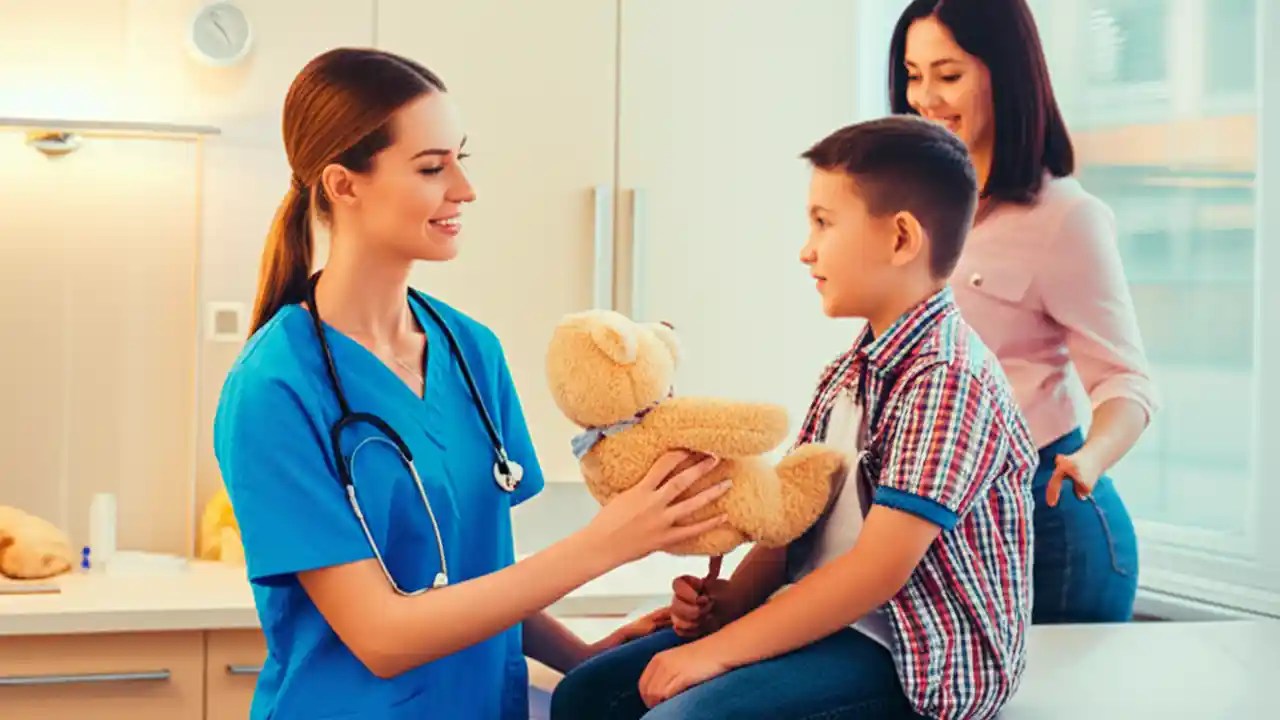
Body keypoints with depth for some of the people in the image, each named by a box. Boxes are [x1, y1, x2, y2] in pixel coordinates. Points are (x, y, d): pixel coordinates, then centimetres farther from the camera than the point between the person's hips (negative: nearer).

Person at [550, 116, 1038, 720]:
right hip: (825, 623, 9)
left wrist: (718, 650, -22)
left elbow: (879, 569, -24)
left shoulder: (946, 379, -19)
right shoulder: (848, 373, 12)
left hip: (918, 659, -9)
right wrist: (729, 601, -6)